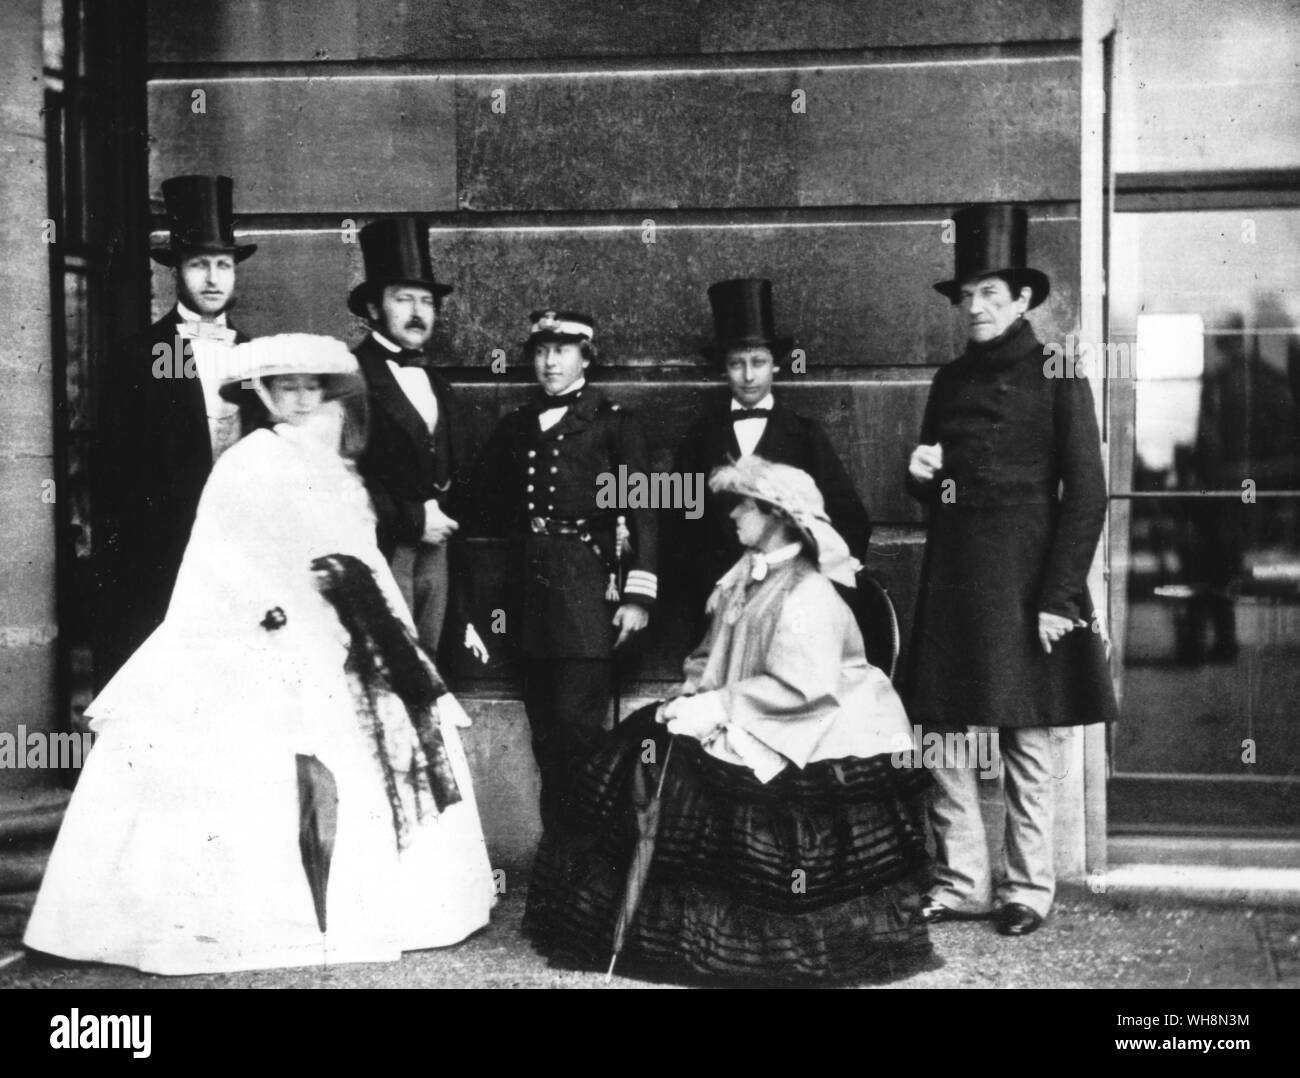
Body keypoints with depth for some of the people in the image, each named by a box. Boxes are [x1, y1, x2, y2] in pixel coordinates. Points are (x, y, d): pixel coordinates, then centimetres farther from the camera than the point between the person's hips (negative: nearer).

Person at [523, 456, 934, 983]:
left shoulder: (809, 595, -15)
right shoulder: (744, 580, 14)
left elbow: (801, 689, -23)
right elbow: (713, 655, 19)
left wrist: (721, 706, -21)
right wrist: (693, 693, -2)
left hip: (806, 742, -9)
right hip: (736, 723, 9)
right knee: (647, 748, -8)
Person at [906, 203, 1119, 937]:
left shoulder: (1057, 377, -3)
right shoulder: (951, 381, 13)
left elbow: (1086, 495, -8)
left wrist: (1059, 595, -14)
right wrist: (922, 477, -2)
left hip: (1023, 579, -5)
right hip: (952, 579, 5)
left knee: (1027, 743, 1)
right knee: (946, 736, 5)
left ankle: (1028, 890, 13)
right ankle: (962, 883, 16)